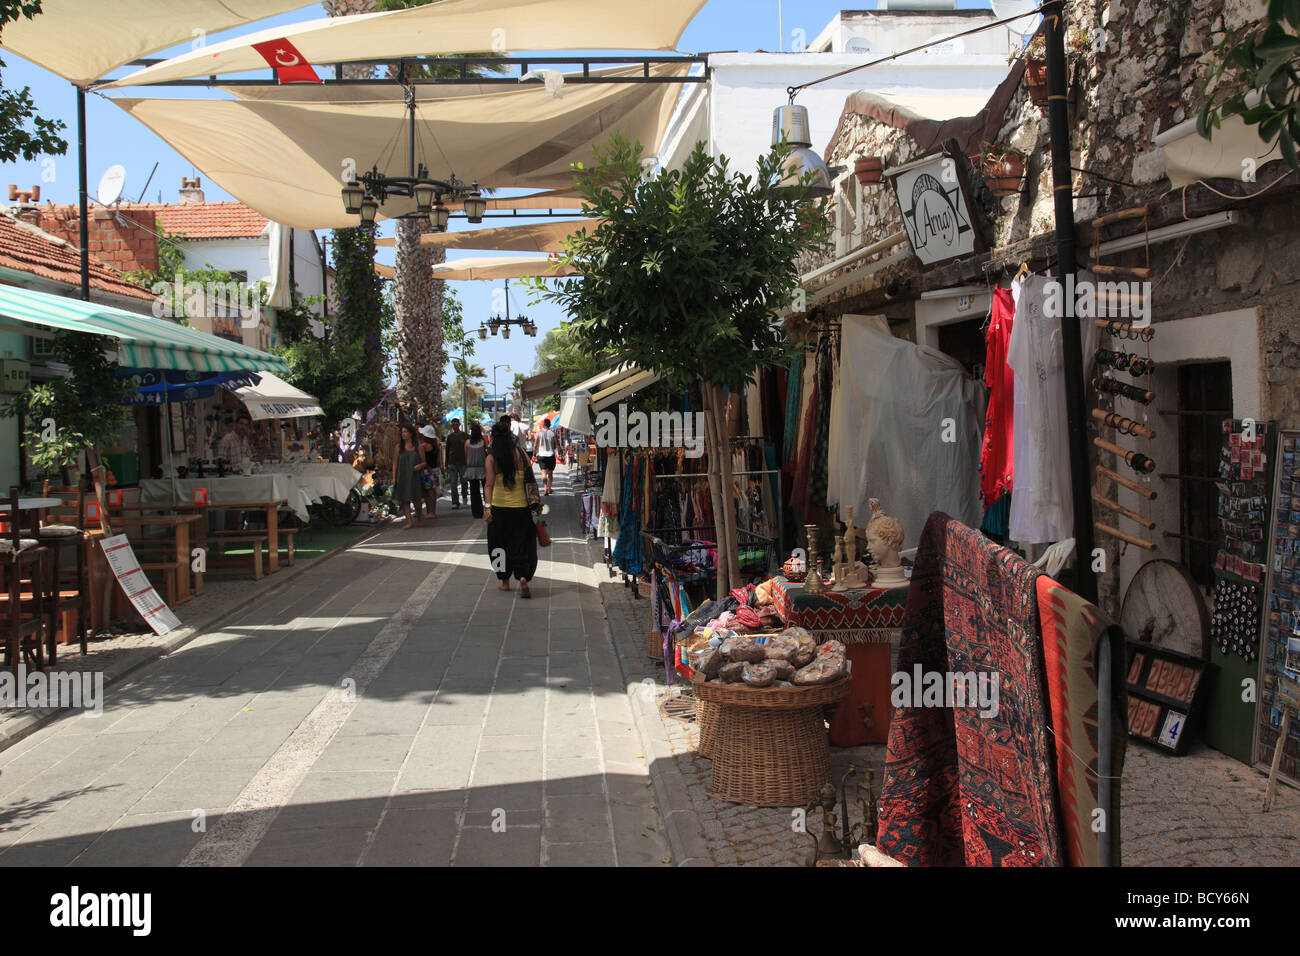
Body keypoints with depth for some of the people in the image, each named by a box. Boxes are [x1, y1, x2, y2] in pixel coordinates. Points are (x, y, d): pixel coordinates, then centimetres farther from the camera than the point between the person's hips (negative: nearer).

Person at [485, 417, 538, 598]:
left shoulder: (491, 458, -7)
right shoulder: (521, 454, -2)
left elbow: (489, 484, -12)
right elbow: (531, 480, 1)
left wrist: (487, 507, -13)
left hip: (499, 508, -1)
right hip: (521, 506, 1)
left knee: (500, 543, 15)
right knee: (522, 543, 7)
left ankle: (505, 581, 23)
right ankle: (523, 577, -13)